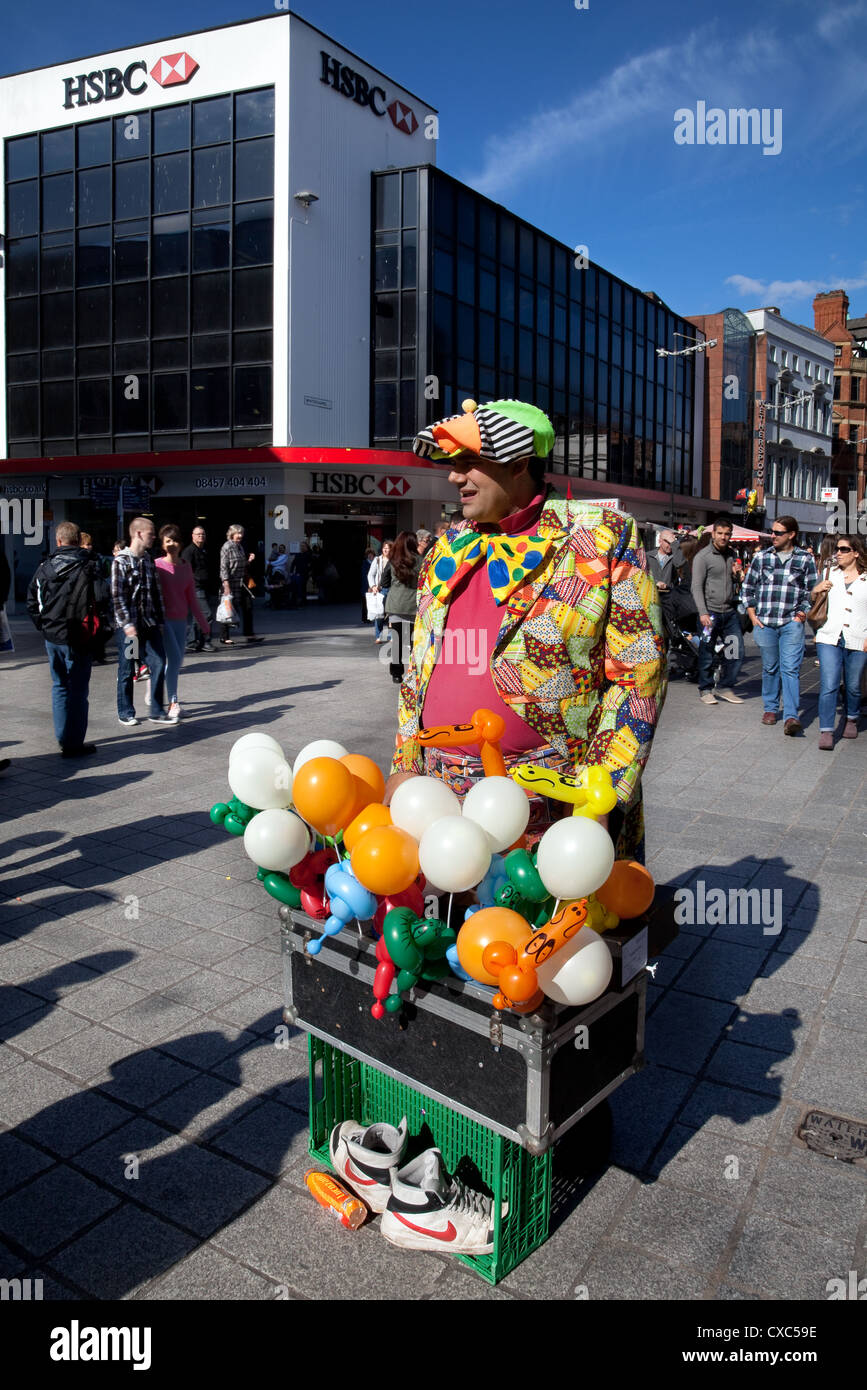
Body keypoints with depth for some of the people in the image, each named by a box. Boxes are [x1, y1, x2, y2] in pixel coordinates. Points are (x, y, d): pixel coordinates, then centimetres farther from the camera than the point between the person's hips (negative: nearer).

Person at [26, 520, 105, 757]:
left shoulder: (45, 567, 6)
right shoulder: (89, 566, -8)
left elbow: (32, 601, 10)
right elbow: (99, 601, -14)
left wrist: (43, 627, 16)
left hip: (51, 637, 5)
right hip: (77, 638, -5)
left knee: (60, 686, 17)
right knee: (77, 689, 1)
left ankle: (63, 738, 22)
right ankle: (74, 744, 3)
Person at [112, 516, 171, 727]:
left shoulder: (149, 561, 12)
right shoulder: (121, 561, -8)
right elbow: (118, 596, -13)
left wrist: (160, 621, 14)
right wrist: (127, 624, -19)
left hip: (150, 624, 6)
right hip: (129, 626, -6)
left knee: (159, 664, -1)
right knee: (127, 671, 4)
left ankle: (156, 711, 8)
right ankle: (125, 712, 17)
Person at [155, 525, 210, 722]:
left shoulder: (186, 566, 7)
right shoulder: (157, 565, -6)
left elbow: (192, 597, 11)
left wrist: (204, 624, 11)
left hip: (180, 620, 5)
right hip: (163, 619, -5)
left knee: (177, 662, 9)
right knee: (174, 659, -14)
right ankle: (173, 703, -7)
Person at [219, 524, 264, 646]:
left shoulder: (240, 547, 15)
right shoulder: (227, 547, -9)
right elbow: (224, 567, -15)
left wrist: (249, 560, 4)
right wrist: (226, 584, -21)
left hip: (242, 583, 8)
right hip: (232, 583, -8)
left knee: (248, 607, 8)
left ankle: (250, 635, 15)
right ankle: (225, 637, 6)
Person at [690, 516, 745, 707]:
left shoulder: (732, 555, 14)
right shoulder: (703, 556, -5)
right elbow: (697, 587, -9)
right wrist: (703, 613, -18)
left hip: (730, 612, 6)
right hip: (710, 612, -6)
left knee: (737, 652, 4)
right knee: (707, 654, 2)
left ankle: (725, 688, 18)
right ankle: (705, 690, 16)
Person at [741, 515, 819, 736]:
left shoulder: (805, 560, 5)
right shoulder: (761, 557, 8)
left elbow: (813, 591, 9)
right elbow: (747, 589, 14)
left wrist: (802, 613, -2)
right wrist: (752, 614, 6)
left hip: (792, 623, -2)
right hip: (764, 623, 2)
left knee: (790, 668, -11)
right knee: (770, 668, 11)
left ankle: (791, 716, -15)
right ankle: (771, 708, 26)